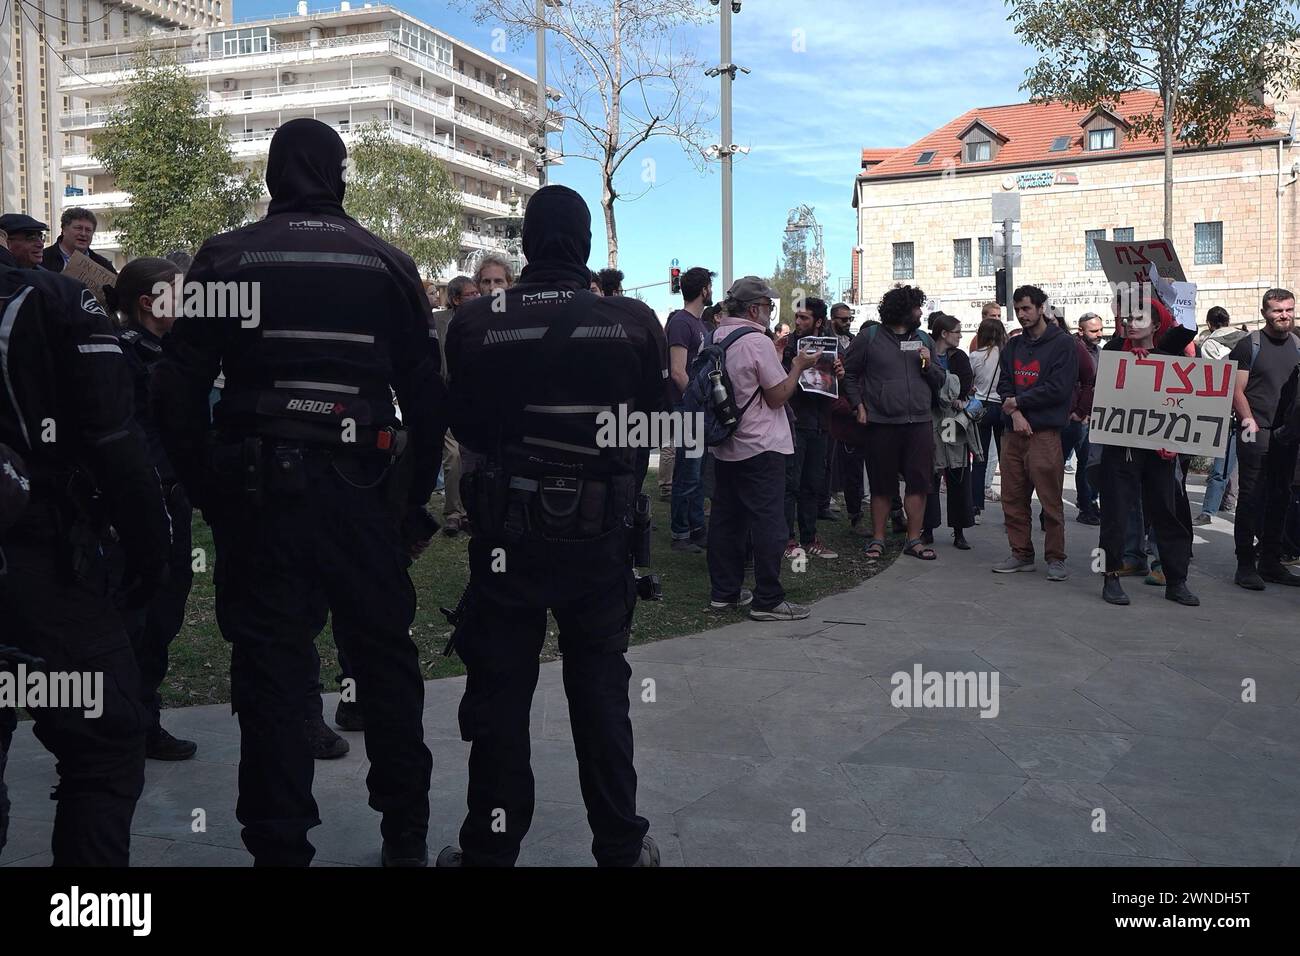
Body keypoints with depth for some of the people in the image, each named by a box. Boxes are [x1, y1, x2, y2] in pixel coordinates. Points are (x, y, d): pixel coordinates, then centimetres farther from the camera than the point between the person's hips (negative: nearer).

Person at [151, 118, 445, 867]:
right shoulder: (387, 264, 4)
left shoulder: (227, 258, 3)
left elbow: (178, 390, -2)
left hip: (258, 493, 0)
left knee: (271, 671, 6)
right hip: (362, 492, 1)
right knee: (386, 658, 12)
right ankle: (407, 837, 23)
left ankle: (281, 846, 12)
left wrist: (212, 495, 5)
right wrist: (416, 501, 7)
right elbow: (427, 395, 1)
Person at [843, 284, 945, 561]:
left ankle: (914, 539, 12)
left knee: (919, 482, 3)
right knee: (882, 485, 5)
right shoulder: (870, 337, 2)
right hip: (882, 423, -3)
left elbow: (940, 380, 17)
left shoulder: (923, 339, 15)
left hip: (920, 423, 4)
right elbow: (849, 372, 6)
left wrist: (929, 365, -3)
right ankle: (878, 538, 16)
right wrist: (858, 405, -3)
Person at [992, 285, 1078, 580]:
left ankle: (1055, 558, 4)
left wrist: (1018, 402, -6)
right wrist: (1014, 414, -8)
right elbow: (1004, 384, 10)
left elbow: (1058, 389, -10)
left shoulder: (1063, 345, -1)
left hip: (1045, 432, -6)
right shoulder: (1013, 346, 17)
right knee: (1013, 498, 8)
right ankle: (1021, 554, 18)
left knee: (1050, 500, -5)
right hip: (1013, 432, 6)